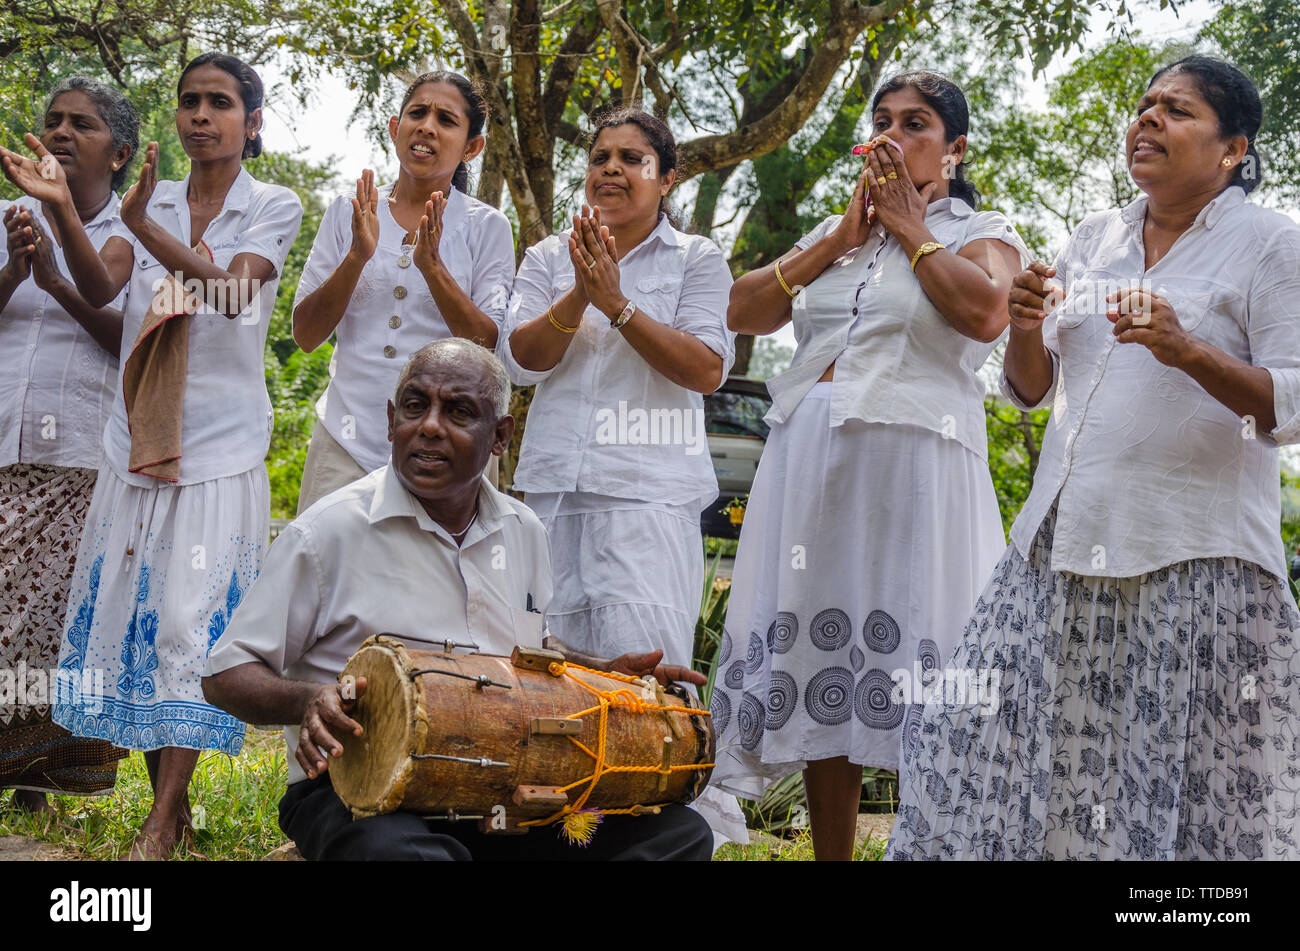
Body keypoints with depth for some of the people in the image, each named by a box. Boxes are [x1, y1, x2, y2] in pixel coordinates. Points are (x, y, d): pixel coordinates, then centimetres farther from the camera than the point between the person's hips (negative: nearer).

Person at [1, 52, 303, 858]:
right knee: (131, 605, 3)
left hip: (221, 443, -4)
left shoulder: (275, 208, 1)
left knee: (192, 614, -9)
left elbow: (231, 292, -16)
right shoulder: (152, 199, 11)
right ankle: (168, 804, 14)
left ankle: (162, 826, -5)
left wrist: (143, 223, -26)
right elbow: (99, 287, -3)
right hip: (140, 436, 4)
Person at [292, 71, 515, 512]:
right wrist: (357, 257, -11)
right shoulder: (348, 213, 8)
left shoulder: (486, 227, 3)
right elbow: (306, 335, 4)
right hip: (347, 442, 1)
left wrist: (433, 266, -17)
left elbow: (491, 349, -5)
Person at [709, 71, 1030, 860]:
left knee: (908, 670, -8)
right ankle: (830, 854, 13)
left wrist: (909, 228, -2)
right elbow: (745, 312, 10)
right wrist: (841, 237, 5)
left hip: (913, 465, -4)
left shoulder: (982, 233, 8)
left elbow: (984, 312, -14)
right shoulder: (833, 234, 22)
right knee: (822, 669, 5)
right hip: (810, 466, 5)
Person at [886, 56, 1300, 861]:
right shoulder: (1095, 239, 15)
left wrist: (1189, 352, -24)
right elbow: (1030, 389, 17)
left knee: (1184, 791, -4)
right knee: (991, 750, 3)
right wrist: (1026, 329, -4)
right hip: (1065, 544, 5)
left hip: (1193, 559, -5)